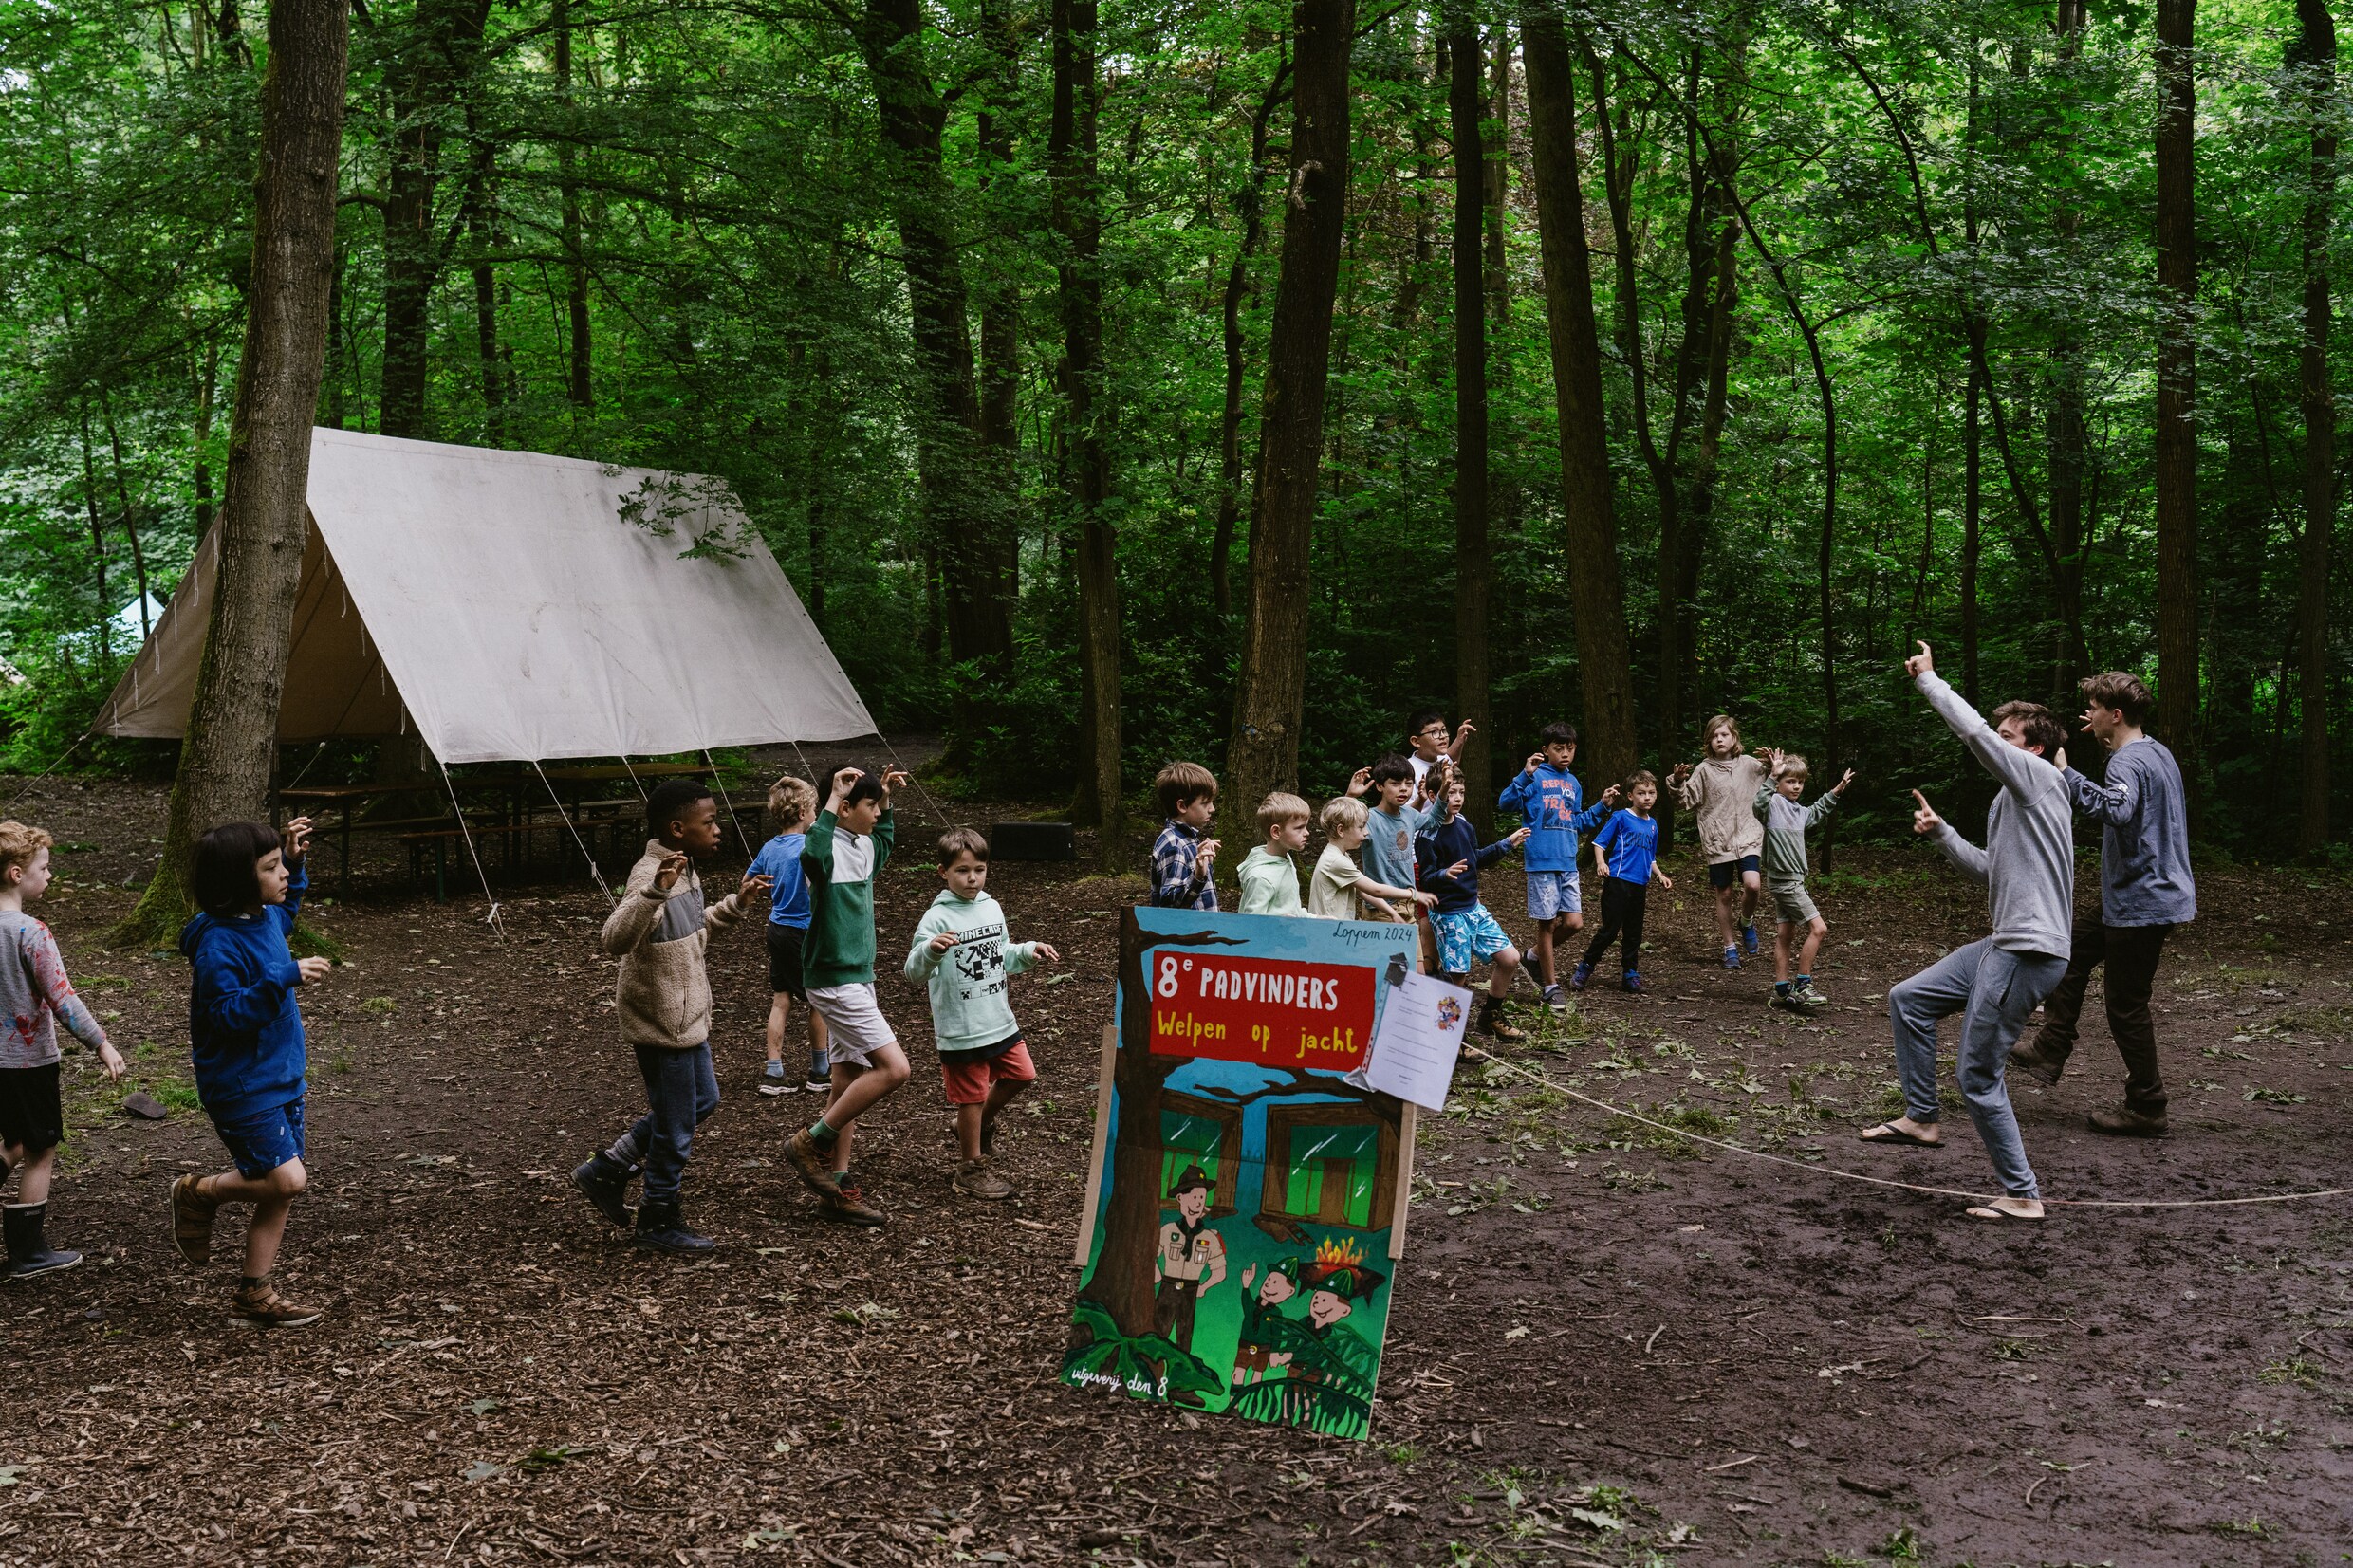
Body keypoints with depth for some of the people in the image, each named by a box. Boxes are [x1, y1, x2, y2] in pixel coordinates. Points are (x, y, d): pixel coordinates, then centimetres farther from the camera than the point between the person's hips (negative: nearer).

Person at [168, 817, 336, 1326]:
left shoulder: (264, 918, 6)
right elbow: (229, 1013, -26)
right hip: (241, 1087, -9)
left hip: (281, 1076, 9)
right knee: (287, 1179, -14)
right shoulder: (217, 945, -20)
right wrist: (285, 977, -33)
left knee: (280, 1190, 10)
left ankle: (254, 1295, 19)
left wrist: (295, 863, 18)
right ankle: (198, 1194, 12)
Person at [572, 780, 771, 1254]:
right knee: (674, 1128, 5)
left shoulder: (686, 871, 5)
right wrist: (655, 892, -51)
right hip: (661, 1024, -10)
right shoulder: (650, 877, -25)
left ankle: (606, 1170, 31)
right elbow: (613, 940, -39)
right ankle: (660, 1222, 25)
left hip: (687, 1016, 10)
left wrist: (735, 904, 15)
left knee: (702, 1102, 24)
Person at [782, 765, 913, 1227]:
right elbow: (812, 853, -44)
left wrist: (886, 799, 21)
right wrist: (833, 799, -36)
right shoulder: (828, 849, -17)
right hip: (834, 979, -9)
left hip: (857, 978, 9)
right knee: (893, 1069, -14)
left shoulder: (863, 845, 9)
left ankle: (836, 1187, 18)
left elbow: (883, 843, 35)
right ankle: (811, 1143, -2)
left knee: (848, 1082, 11)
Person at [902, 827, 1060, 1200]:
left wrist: (1029, 951, 7)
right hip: (960, 1029, -7)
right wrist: (931, 950, -42)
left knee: (1021, 1074, 15)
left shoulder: (991, 908, 7)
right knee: (971, 1096, 3)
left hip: (999, 1021, 7)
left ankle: (982, 1124, 38)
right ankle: (972, 1170, 19)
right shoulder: (937, 918, -16)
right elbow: (914, 973, -23)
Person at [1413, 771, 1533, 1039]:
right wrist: (1445, 875, -38)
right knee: (1458, 977, -5)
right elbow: (1426, 880, -18)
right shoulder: (1428, 834, -17)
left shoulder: (1463, 824, 4)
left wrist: (1507, 844, 23)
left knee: (1510, 958, 7)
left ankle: (1490, 1018, 26)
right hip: (1448, 914, -8)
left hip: (1473, 907, 8)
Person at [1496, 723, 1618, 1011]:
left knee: (1573, 921, 1)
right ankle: (1551, 986, 13)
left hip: (1568, 864, 6)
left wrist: (1602, 806, 11)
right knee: (1547, 922, 2)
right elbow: (1505, 803, -17)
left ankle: (1537, 952, 27)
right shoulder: (1536, 777, -5)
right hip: (1542, 861, -6)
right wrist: (1525, 775, -28)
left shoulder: (1573, 783, 16)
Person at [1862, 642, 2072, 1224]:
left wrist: (1927, 677, -10)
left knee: (1978, 1074, -5)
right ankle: (1921, 1117, 24)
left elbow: (1973, 731, -20)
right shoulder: (2010, 802, 19)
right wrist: (1941, 832, 17)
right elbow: (1988, 870, 26)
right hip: (2003, 943, 10)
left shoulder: (2039, 776, -9)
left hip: (2029, 952, -10)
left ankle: (2022, 1194, 5)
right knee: (1907, 999, 17)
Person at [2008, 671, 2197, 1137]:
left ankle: (2146, 1109, 6)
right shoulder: (2157, 753, 11)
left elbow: (2118, 810, -42)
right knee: (2072, 949, 19)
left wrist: (2067, 776, -38)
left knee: (2127, 1007, -2)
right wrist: (2110, 743, 26)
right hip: (2157, 894, 10)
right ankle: (2050, 1051, 21)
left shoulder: (2128, 763, -20)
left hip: (2140, 903, -10)